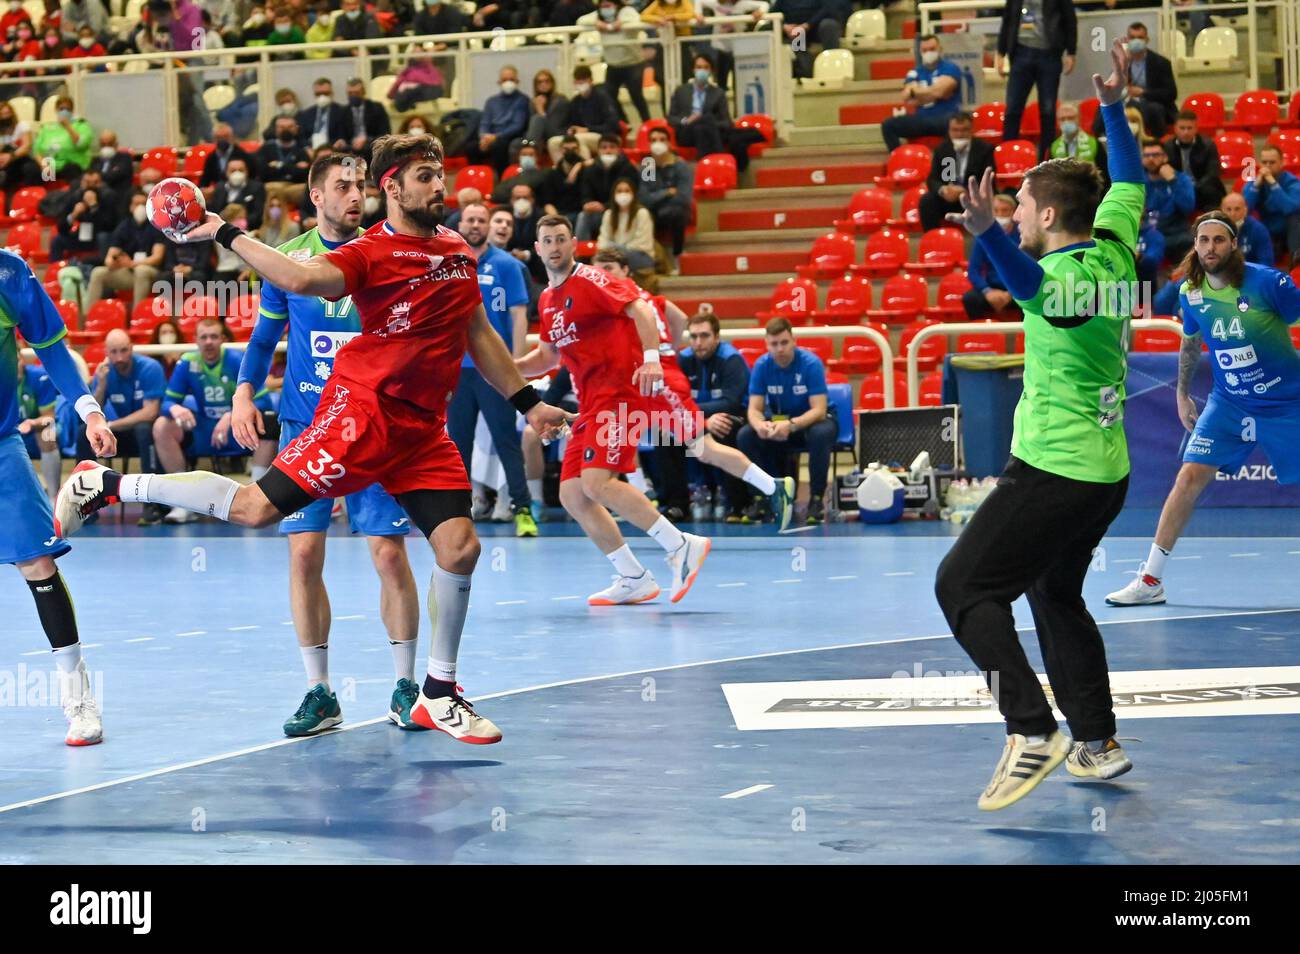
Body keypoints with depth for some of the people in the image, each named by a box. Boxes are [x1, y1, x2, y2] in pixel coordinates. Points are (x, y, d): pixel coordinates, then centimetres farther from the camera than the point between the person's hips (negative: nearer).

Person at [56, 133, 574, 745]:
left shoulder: (458, 252, 14)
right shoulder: (371, 251, -8)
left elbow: (477, 334, 26)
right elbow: (303, 279, -26)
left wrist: (525, 402, 26)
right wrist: (227, 236, -25)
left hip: (423, 430, 6)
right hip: (363, 405, -6)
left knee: (459, 547, -4)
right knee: (254, 509, -13)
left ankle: (438, 695, 12)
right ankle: (106, 483, 4)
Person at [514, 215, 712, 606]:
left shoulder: (590, 281, -7)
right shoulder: (548, 299, 18)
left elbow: (640, 310, -18)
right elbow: (548, 355, 29)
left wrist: (651, 358, -32)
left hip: (619, 391, -9)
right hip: (590, 404, 9)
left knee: (597, 483, -24)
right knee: (571, 496, 2)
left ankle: (683, 546, -19)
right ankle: (634, 579, 8)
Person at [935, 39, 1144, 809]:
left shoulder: (1067, 272, -18)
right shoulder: (1113, 252, 6)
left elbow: (1028, 280, -44)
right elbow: (1129, 182, 26)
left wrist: (988, 231, -61)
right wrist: (1114, 106, 32)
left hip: (1055, 471, -9)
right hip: (1107, 472, 9)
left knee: (964, 586, -8)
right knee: (1056, 594, 23)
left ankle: (1031, 731, -19)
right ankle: (1098, 741, 23)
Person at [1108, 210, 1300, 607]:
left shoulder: (1268, 282, -16)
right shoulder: (1190, 293, -3)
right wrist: (1182, 394, 21)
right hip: (1228, 402, 3)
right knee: (1190, 477, -9)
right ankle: (1150, 580, -2)